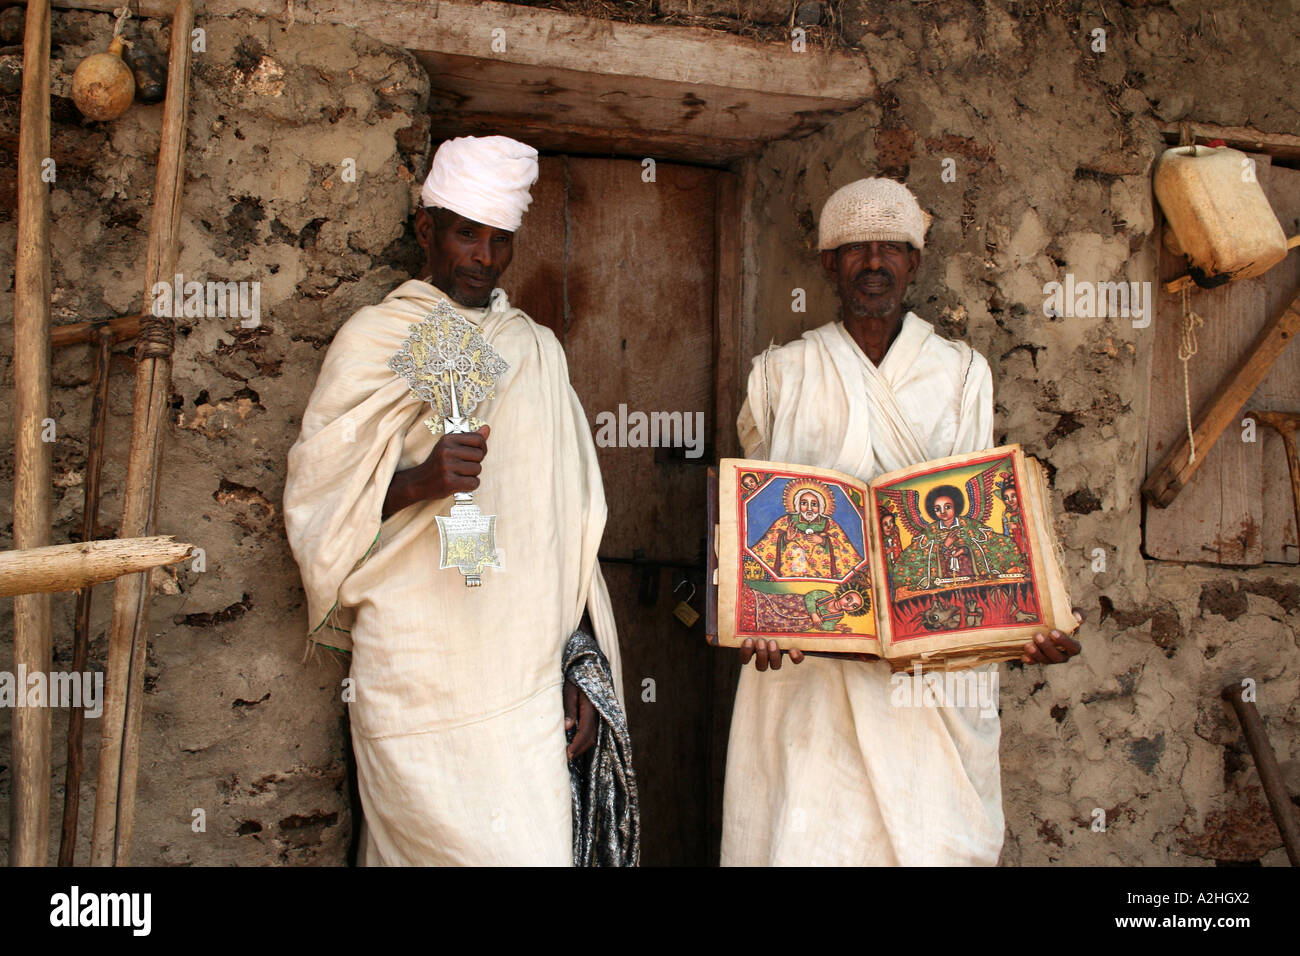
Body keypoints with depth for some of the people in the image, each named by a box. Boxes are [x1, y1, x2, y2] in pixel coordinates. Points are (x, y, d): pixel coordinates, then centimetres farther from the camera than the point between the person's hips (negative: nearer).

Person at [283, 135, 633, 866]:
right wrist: (419, 481, -19)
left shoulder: (538, 351, 14)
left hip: (530, 678, 4)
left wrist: (582, 664, 8)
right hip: (420, 676, -3)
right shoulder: (375, 340, 3)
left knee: (547, 838, 3)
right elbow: (313, 504, 0)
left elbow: (571, 519, 14)